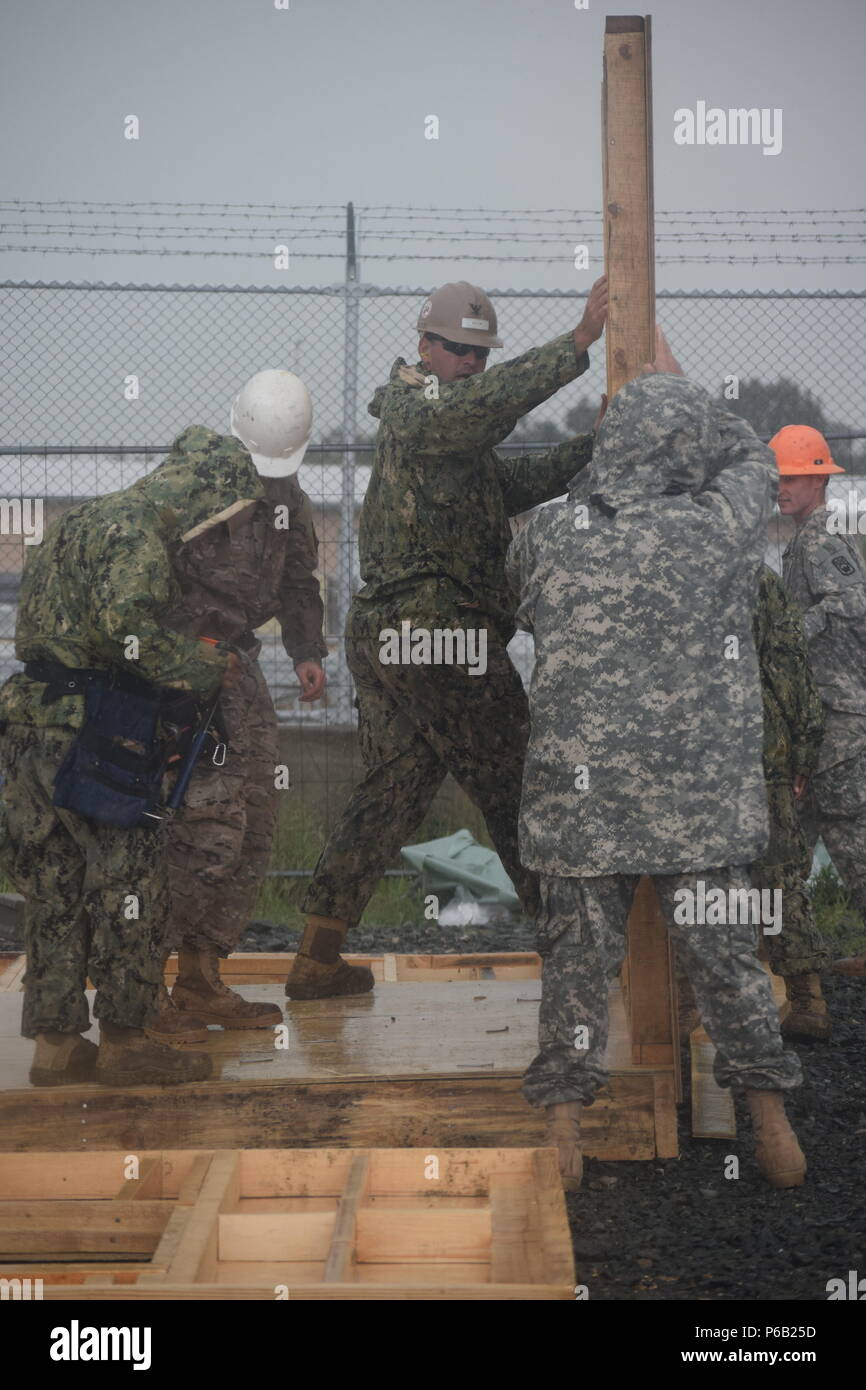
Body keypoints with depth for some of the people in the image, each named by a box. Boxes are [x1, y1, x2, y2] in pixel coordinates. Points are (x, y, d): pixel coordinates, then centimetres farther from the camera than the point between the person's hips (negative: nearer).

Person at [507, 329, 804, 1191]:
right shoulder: (721, 528, -9)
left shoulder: (548, 534, -4)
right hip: (701, 790, -1)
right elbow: (751, 454, 12)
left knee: (578, 950, 9)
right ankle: (770, 1118, 19)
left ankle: (563, 1125, 13)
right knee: (723, 950, 10)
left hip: (579, 788, 1)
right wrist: (680, 386, 25)